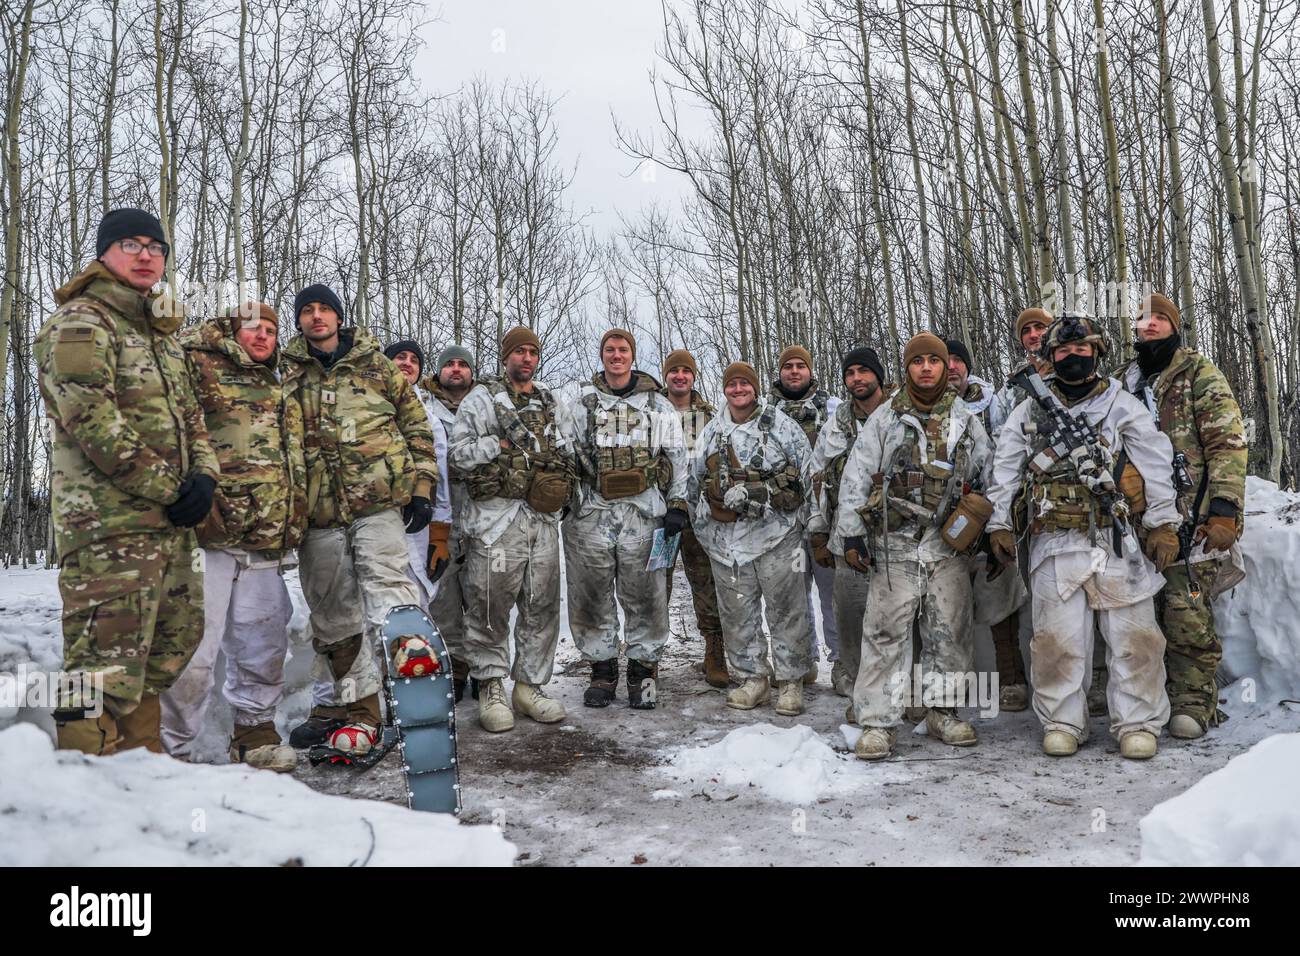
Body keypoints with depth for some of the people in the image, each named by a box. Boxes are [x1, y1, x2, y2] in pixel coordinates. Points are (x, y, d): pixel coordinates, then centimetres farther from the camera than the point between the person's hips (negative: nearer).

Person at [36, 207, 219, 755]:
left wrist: (203, 475, 0)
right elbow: (92, 420, -17)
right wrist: (166, 489, -15)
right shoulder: (80, 321, -5)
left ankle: (140, 756, 31)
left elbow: (188, 412, 20)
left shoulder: (162, 332, 21)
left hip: (168, 521, 9)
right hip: (108, 521, -9)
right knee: (109, 652, -10)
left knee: (177, 633, 17)